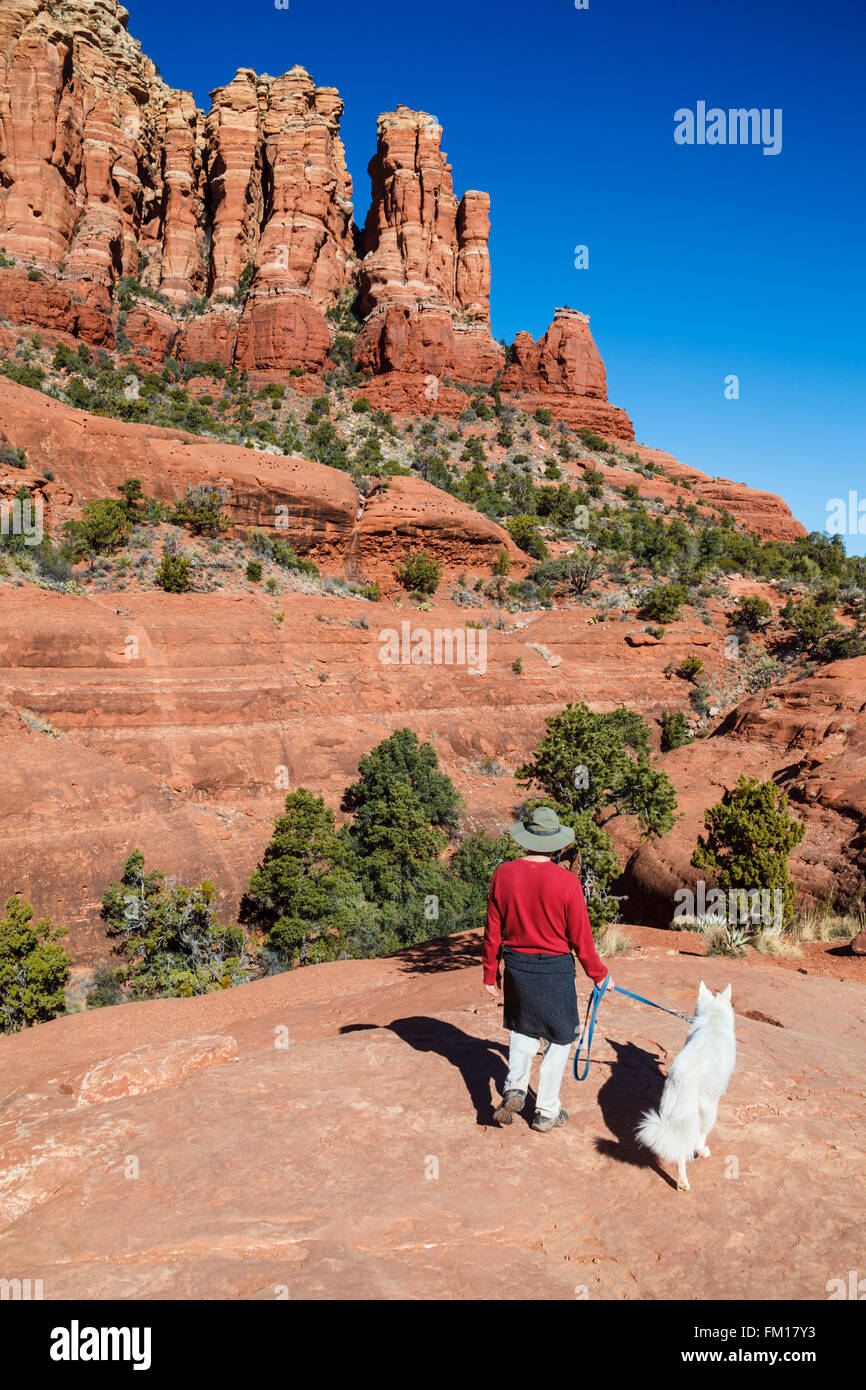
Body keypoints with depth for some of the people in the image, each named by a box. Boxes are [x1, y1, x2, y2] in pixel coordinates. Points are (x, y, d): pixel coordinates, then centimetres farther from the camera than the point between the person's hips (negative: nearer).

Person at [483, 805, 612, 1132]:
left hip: (516, 966, 3)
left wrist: (490, 973, 11)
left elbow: (493, 932, -1)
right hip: (554, 970, -3)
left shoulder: (503, 874, -9)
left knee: (523, 1030, 25)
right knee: (560, 1038, 15)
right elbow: (581, 939, -10)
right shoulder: (566, 881, -18)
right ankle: (546, 1112, 23)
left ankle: (514, 1089, 10)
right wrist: (599, 974, 7)